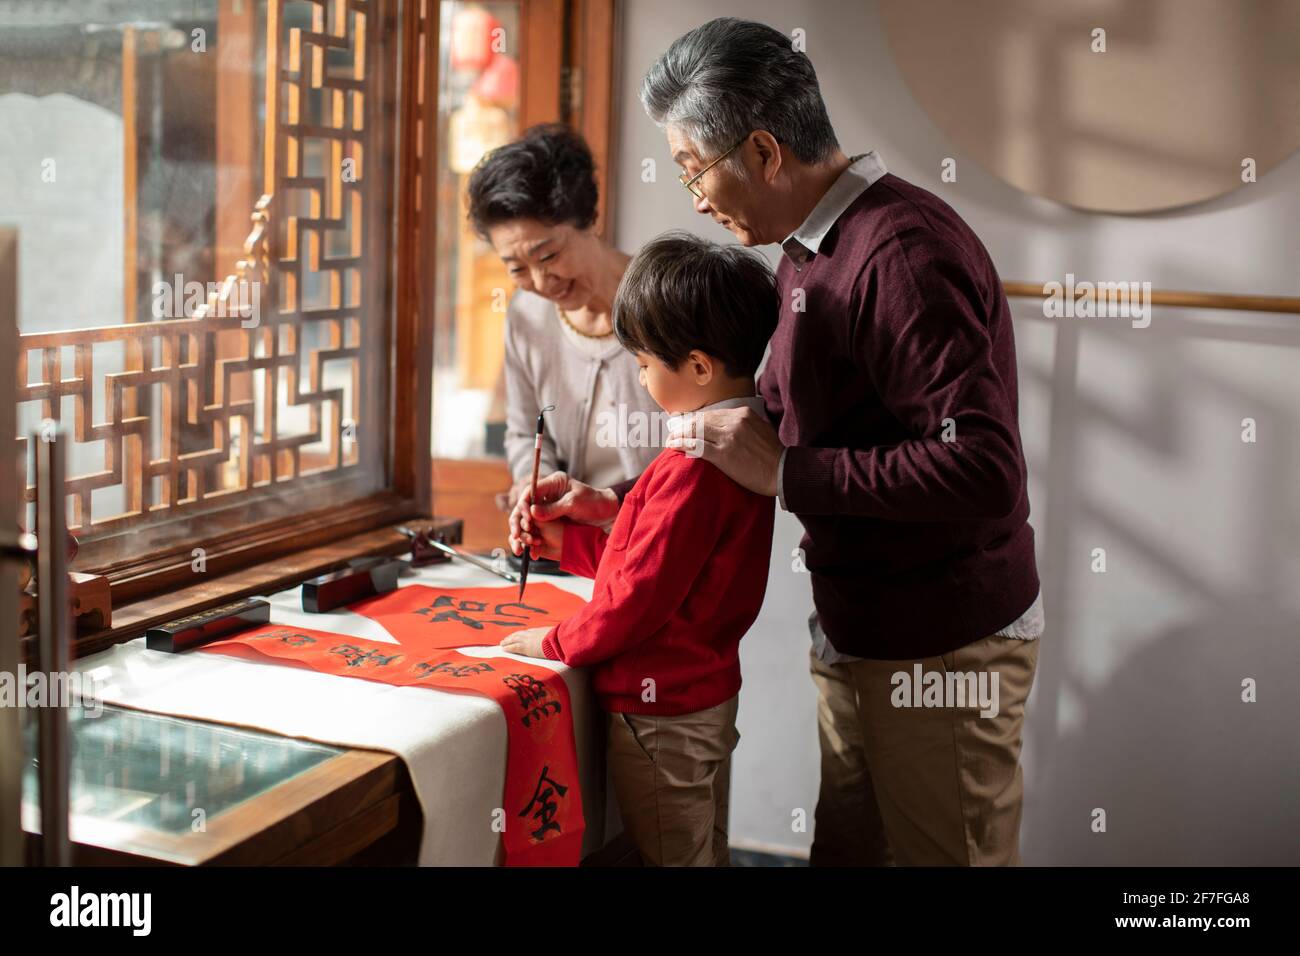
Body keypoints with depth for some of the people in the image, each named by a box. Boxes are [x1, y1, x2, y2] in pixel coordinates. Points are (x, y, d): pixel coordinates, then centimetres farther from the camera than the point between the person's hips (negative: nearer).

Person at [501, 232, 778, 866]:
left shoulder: (692, 468, -27)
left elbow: (641, 595, -25)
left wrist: (556, 642, -10)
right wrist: (566, 540, 11)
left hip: (660, 713, -9)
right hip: (707, 698, 9)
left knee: (672, 858, 6)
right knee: (706, 853, 22)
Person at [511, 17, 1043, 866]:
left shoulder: (903, 253, -22)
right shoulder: (806, 256, 9)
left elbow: (983, 472, -29)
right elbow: (771, 433, 18)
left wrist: (786, 474, -24)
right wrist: (614, 504, 10)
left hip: (944, 650, -9)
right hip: (856, 634, 9)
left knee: (944, 853, 6)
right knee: (845, 847, 18)